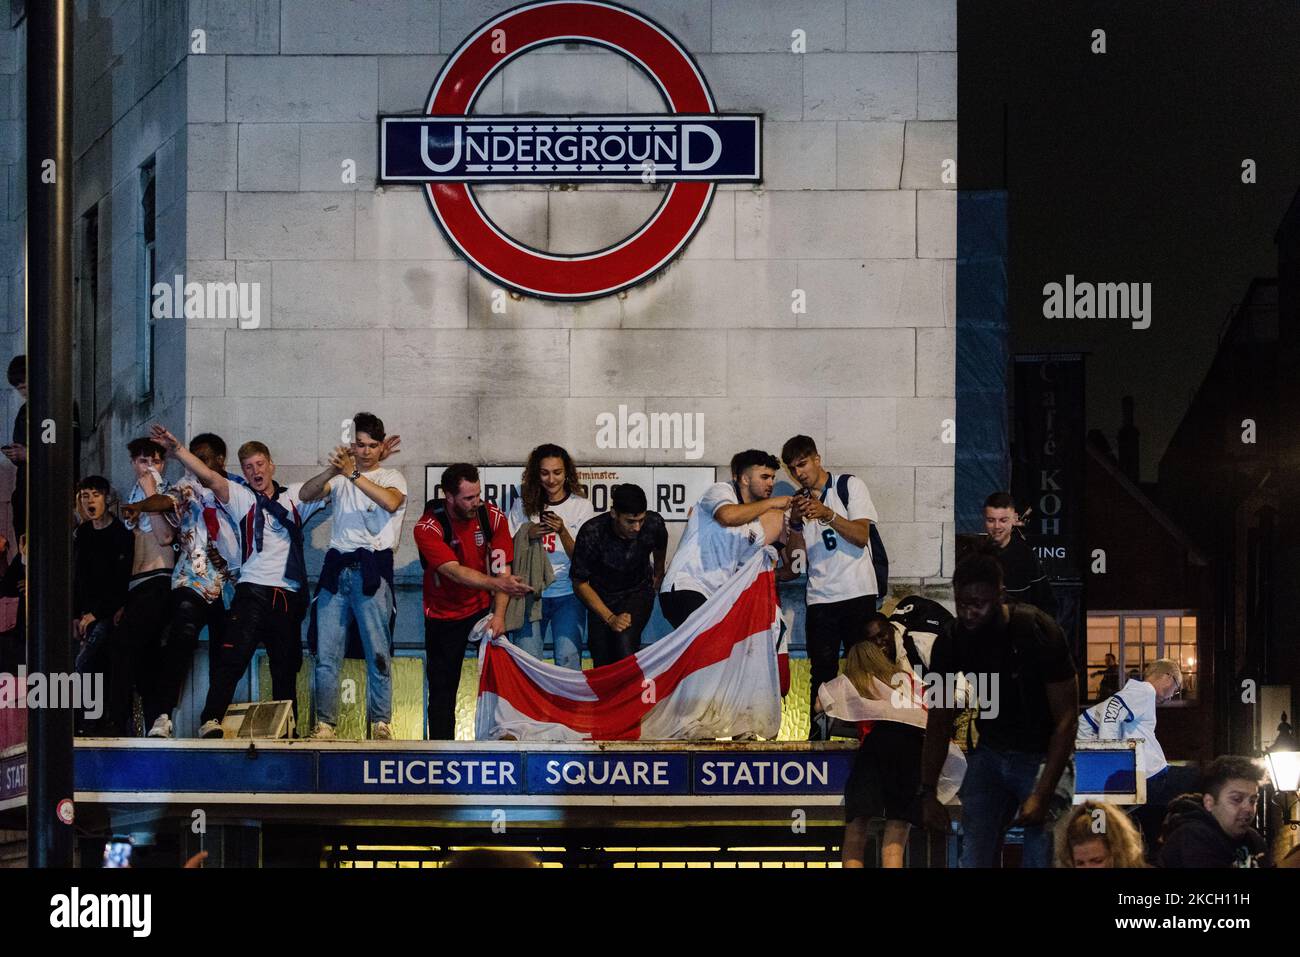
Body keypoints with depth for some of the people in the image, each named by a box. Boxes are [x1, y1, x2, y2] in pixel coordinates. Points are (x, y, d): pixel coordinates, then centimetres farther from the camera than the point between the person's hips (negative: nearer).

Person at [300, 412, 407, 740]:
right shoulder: (340, 478, 17)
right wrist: (331, 471, -19)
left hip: (372, 568, -3)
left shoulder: (391, 477, 10)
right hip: (337, 566, 3)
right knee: (326, 655, -1)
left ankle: (381, 723, 1)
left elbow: (391, 502, -13)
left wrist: (353, 474, -21)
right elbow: (306, 495, 0)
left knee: (378, 652, -4)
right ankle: (325, 724, 2)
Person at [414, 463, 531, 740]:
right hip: (444, 613, -2)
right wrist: (497, 583, -46)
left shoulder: (492, 517, -11)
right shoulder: (428, 528, -21)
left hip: (484, 608, 2)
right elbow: (454, 572, -32)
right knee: (442, 686, 2)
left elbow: (501, 569, -11)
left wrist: (499, 615, -22)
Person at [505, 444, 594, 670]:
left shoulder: (581, 507, 2)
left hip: (567, 594, -1)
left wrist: (562, 531, -18)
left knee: (568, 660, -14)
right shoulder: (524, 505, 6)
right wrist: (527, 535, -12)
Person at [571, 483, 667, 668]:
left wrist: (658, 576, 26)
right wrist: (610, 618, -24)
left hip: (638, 592, 0)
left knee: (625, 641, -28)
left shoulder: (654, 524, -21)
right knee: (603, 664, -2)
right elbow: (580, 583, -16)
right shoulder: (591, 533, -28)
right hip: (601, 597, 0)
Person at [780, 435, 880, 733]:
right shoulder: (800, 501, 14)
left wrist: (828, 514, -20)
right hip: (820, 596, 3)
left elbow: (861, 536, -8)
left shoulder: (850, 486, 2)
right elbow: (797, 554, 6)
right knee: (822, 669, -2)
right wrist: (795, 522, -10)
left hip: (857, 593, -3)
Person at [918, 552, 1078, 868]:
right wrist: (928, 793, -8)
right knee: (972, 856, -4)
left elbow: (1066, 719, -19)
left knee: (1038, 859, -13)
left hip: (1042, 757, -5)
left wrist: (1042, 795, -24)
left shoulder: (1038, 632, -22)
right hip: (989, 754, 5)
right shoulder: (950, 641, -9)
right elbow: (939, 721, 0)